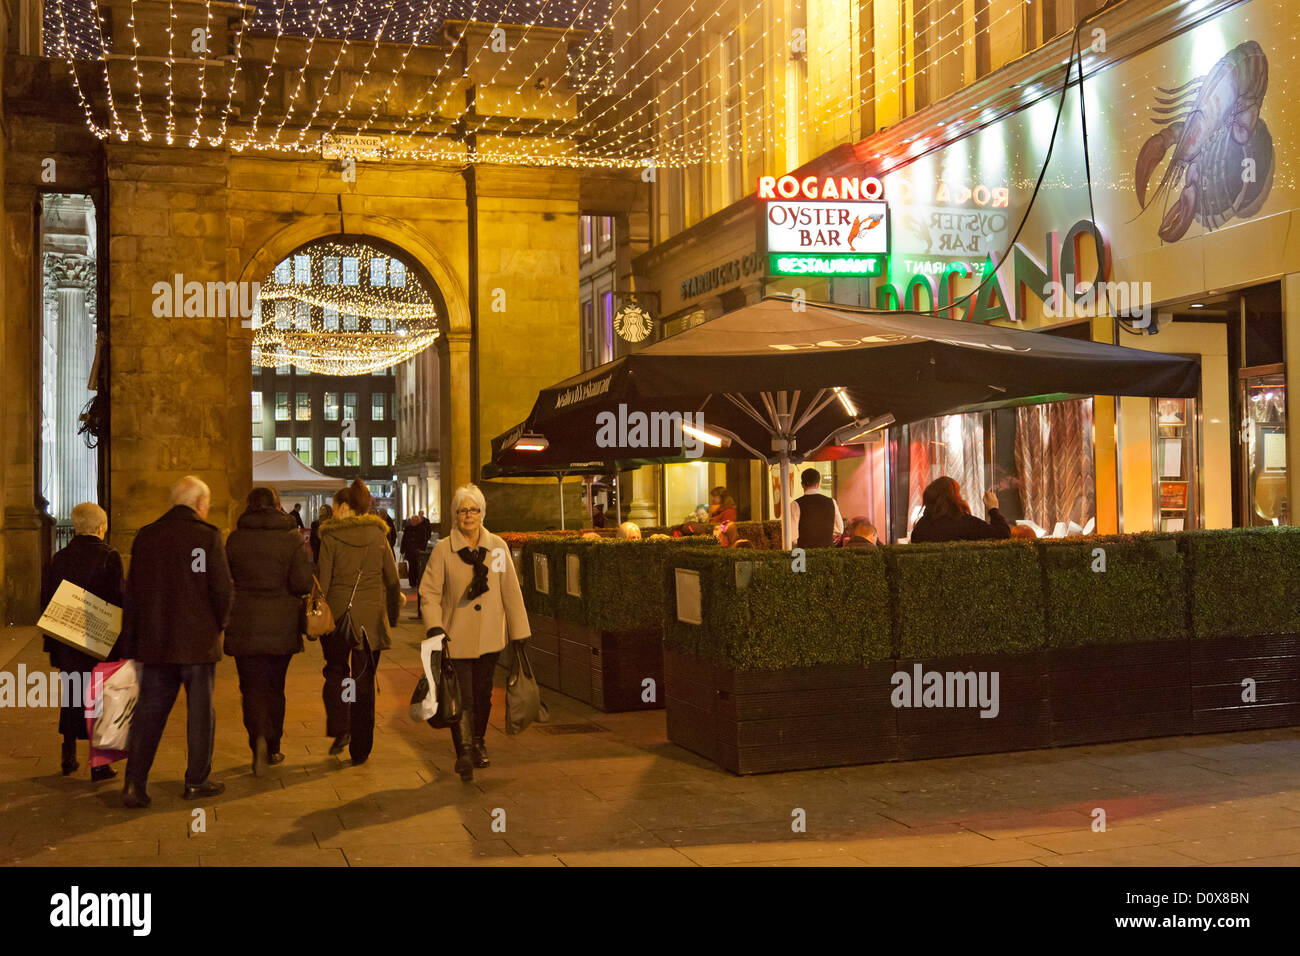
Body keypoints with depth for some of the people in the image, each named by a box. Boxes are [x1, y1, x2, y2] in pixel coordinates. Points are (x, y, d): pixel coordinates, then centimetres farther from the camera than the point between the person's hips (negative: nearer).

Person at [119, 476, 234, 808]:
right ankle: (197, 781, 15)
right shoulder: (207, 536, -9)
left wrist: (130, 642, 14)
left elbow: (132, 592, 8)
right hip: (198, 642, -3)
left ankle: (134, 783, 1)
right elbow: (222, 589, -11)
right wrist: (219, 624, 7)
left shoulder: (146, 536, 4)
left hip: (154, 643, 4)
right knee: (199, 710, 8)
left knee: (149, 712, 8)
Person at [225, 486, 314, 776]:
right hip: (282, 627, 0)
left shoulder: (235, 539, -1)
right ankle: (273, 749, 22)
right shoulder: (292, 539, -6)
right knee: (275, 687, 14)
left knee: (252, 686, 2)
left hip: (244, 627, 0)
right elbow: (303, 584, -11)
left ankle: (259, 738, -21)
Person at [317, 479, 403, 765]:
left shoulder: (331, 538, -6)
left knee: (335, 672, 18)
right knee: (364, 680, 8)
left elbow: (322, 580, -7)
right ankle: (360, 750, 12)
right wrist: (393, 614, 15)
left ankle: (339, 730, -1)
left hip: (338, 611, -2)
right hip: (371, 616, 2)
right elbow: (393, 579, 5)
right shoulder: (379, 535, 3)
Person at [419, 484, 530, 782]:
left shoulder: (497, 547, 3)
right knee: (462, 696, -9)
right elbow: (429, 591, -3)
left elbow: (511, 591, 6)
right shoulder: (443, 550, -3)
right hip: (456, 636, -2)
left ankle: (478, 742, 33)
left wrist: (519, 630, 7)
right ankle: (464, 753, -6)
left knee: (482, 693, 13)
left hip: (489, 636, 3)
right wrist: (434, 626, -16)